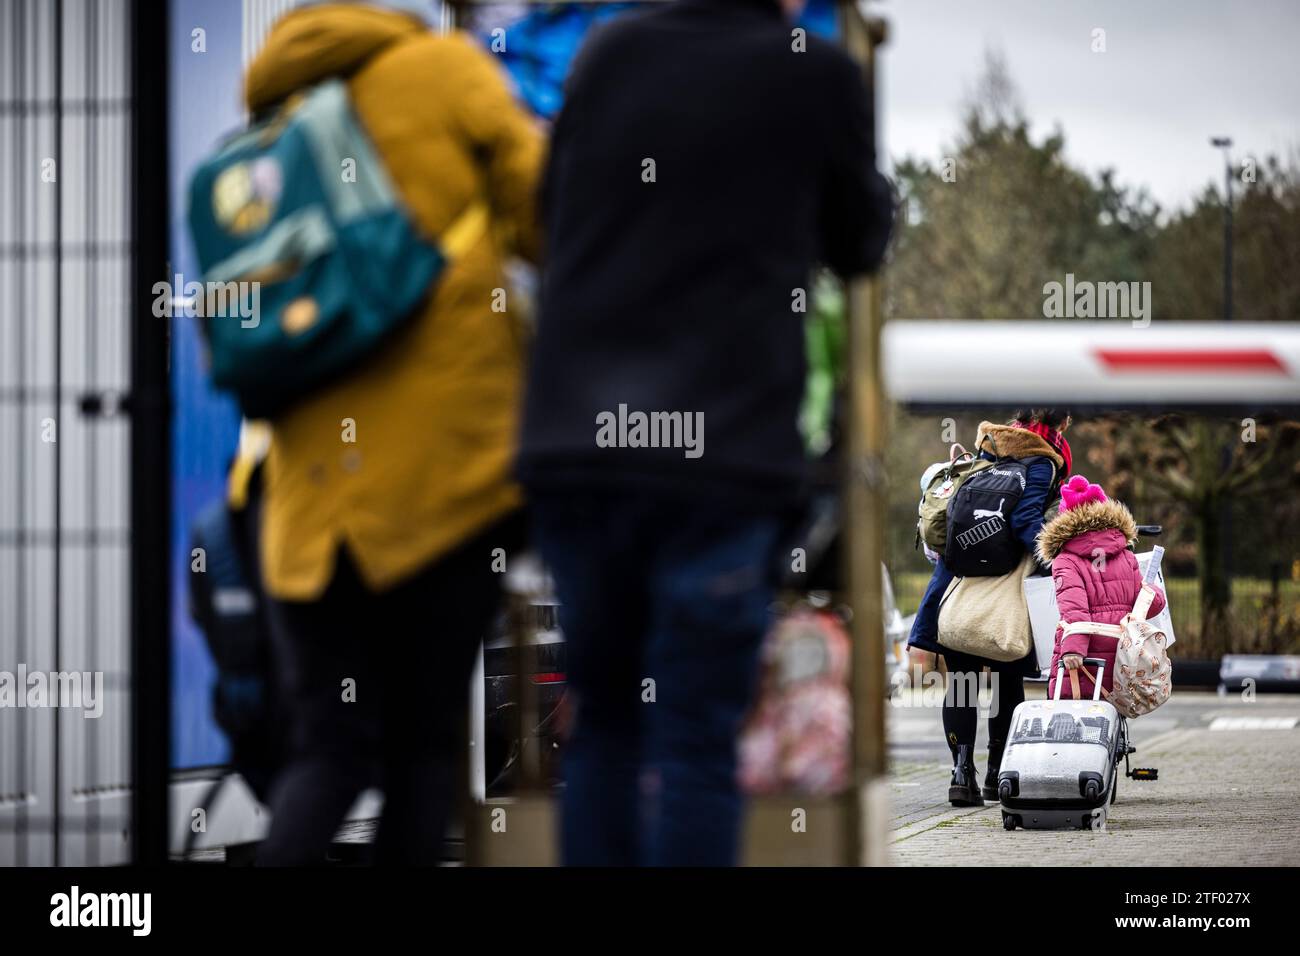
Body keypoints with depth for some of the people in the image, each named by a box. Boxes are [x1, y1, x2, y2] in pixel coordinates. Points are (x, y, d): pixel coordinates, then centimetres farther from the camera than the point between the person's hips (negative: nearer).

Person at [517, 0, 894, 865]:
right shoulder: (818, 76, -1)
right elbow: (858, 244, 15)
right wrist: (876, 186, 34)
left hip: (576, 440, 4)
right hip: (723, 448, -4)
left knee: (603, 725, 14)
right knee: (694, 739, -2)